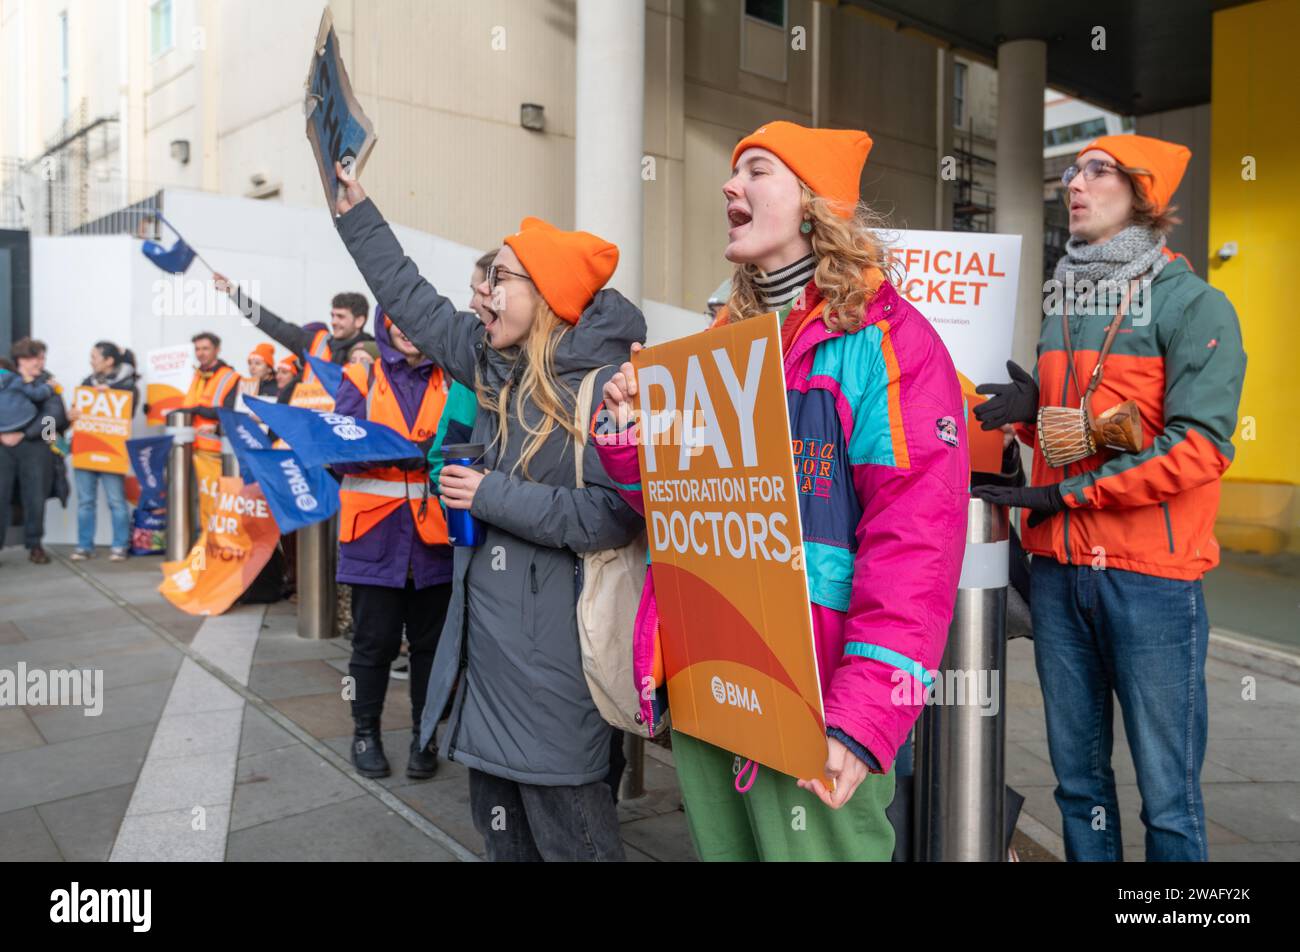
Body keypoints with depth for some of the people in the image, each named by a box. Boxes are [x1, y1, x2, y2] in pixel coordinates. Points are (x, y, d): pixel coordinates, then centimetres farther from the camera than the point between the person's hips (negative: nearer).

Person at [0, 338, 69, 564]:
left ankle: (35, 545, 17)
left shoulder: (49, 383, 6)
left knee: (36, 499, 2)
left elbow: (54, 414, -6)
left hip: (36, 446, 0)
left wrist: (23, 434, -11)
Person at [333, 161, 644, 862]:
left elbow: (613, 516, -23)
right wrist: (355, 208, 22)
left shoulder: (605, 386, -15)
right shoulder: (496, 365, 7)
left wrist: (492, 497, -18)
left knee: (566, 825, 5)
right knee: (499, 823, 20)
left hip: (550, 643, -8)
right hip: (484, 629, 8)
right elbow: (412, 301, 19)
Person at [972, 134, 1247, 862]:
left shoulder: (1194, 305, -4)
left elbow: (1200, 447, -14)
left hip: (1151, 577, -5)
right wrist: (1029, 414, 0)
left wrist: (1067, 494, -14)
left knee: (1167, 793, 2)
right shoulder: (1061, 308, 15)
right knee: (1078, 775, 13)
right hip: (1058, 570, 6)